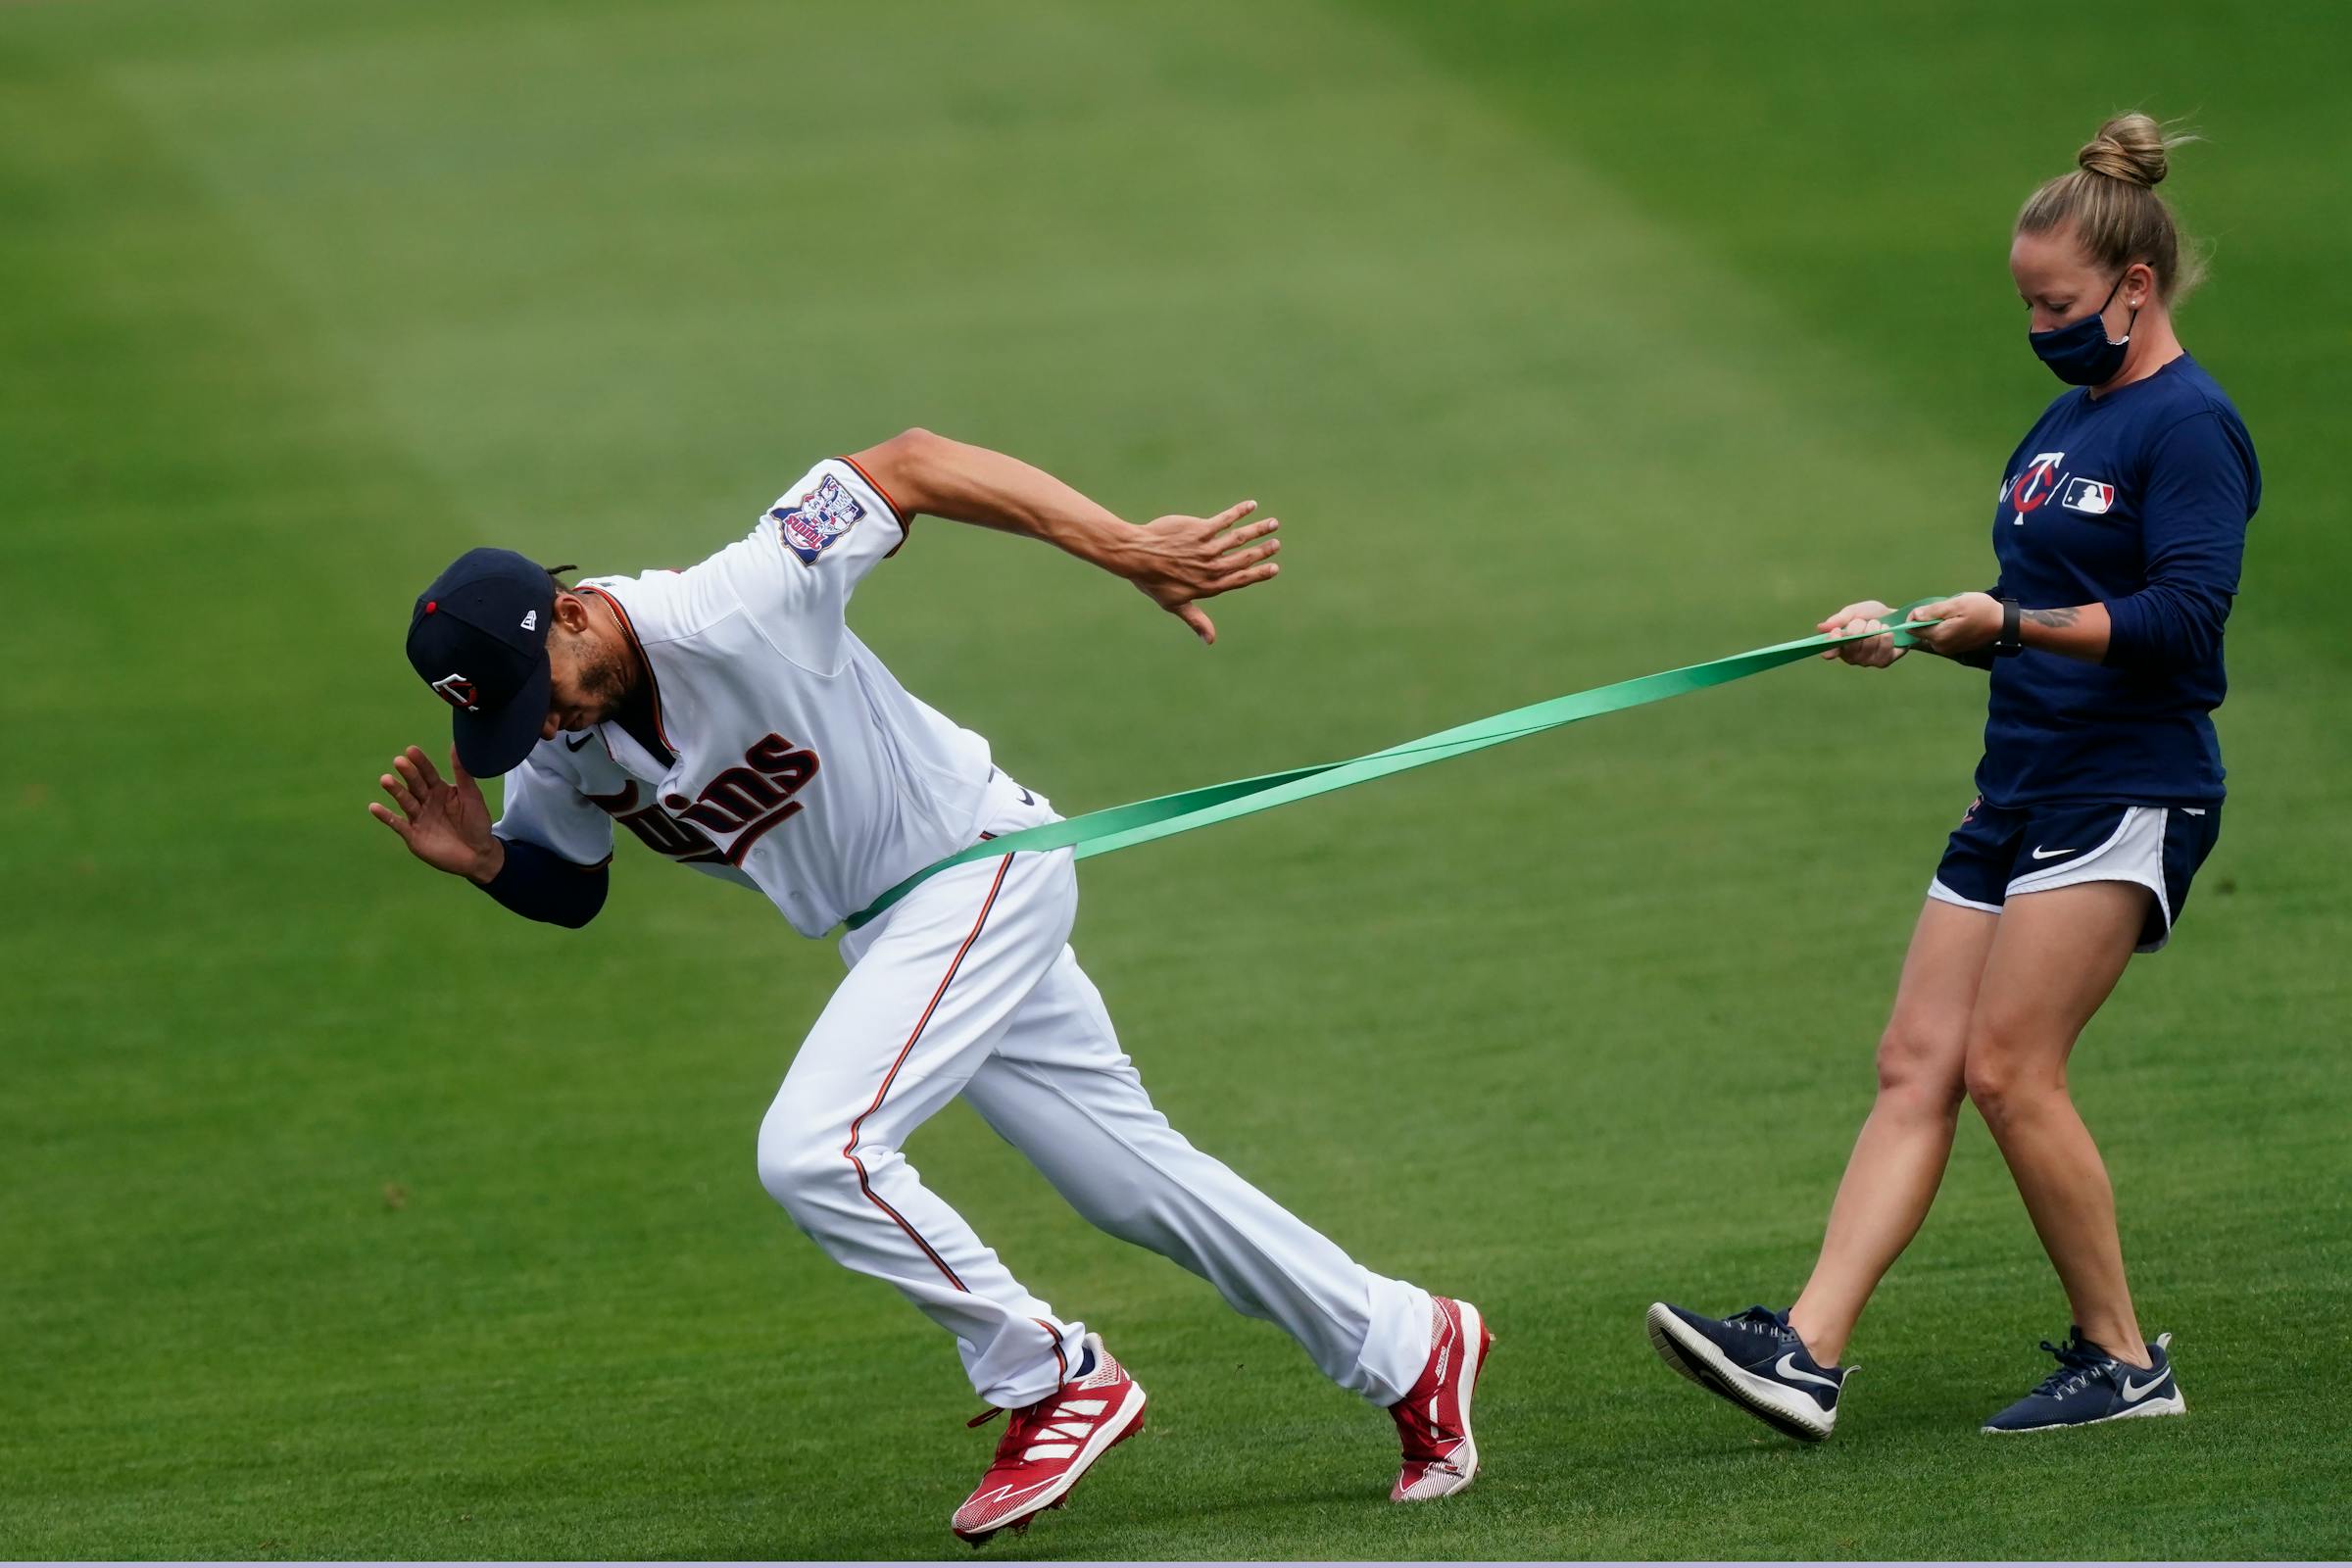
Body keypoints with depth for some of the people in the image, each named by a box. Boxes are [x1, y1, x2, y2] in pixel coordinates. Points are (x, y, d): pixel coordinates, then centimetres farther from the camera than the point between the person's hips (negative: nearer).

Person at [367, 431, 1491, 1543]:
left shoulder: (729, 614, -29)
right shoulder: (558, 750, -5)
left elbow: (907, 465, -27)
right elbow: (568, 889, 13)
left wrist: (1127, 550, -33)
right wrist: (482, 860, -10)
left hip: (981, 863, -8)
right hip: (890, 939, 8)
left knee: (813, 1152, -22)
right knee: (1133, 1179, 13)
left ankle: (1057, 1383, -8)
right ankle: (1407, 1350, 27)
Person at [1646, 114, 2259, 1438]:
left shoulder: (2188, 425, -10)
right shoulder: (2067, 423, 18)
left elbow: (2182, 618, -21)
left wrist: (2015, 624, -27)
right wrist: (1916, 630, 11)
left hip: (2127, 793, -9)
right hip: (2024, 786, 9)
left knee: (2009, 1067, -13)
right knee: (1917, 1065, 0)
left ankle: (2123, 1357, -1)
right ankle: (1808, 1355, -6)